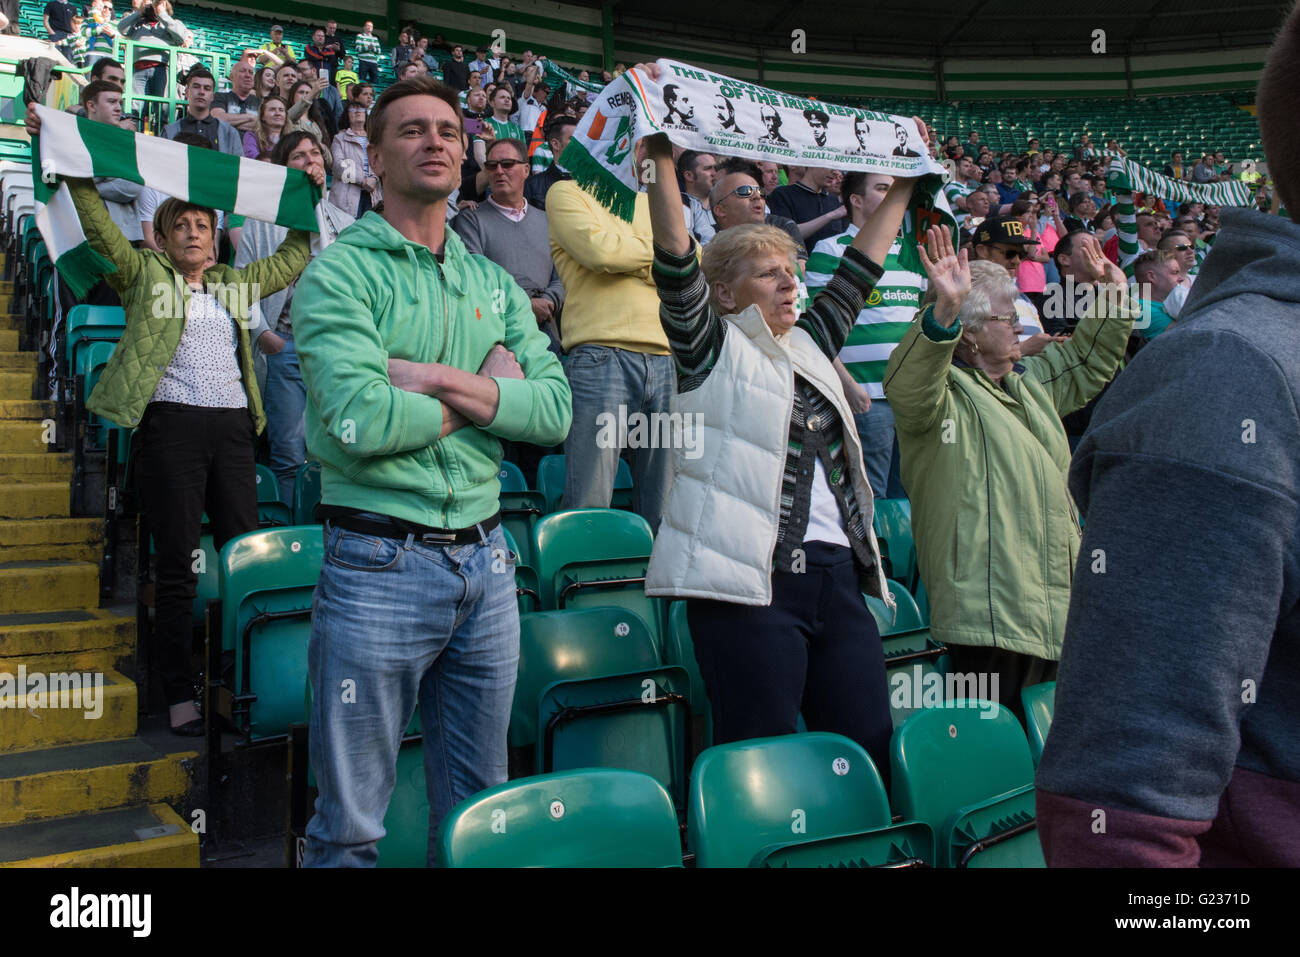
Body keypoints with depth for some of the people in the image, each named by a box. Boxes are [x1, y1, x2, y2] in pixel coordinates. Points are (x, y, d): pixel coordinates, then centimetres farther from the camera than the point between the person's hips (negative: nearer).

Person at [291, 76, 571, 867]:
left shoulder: (495, 284, 13)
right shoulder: (339, 272, -4)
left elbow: (555, 409, 0)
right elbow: (359, 421, -20)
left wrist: (438, 380, -13)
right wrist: (485, 394, -6)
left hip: (485, 559, 5)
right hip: (380, 563, -5)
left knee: (480, 812, 17)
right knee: (351, 826, 7)